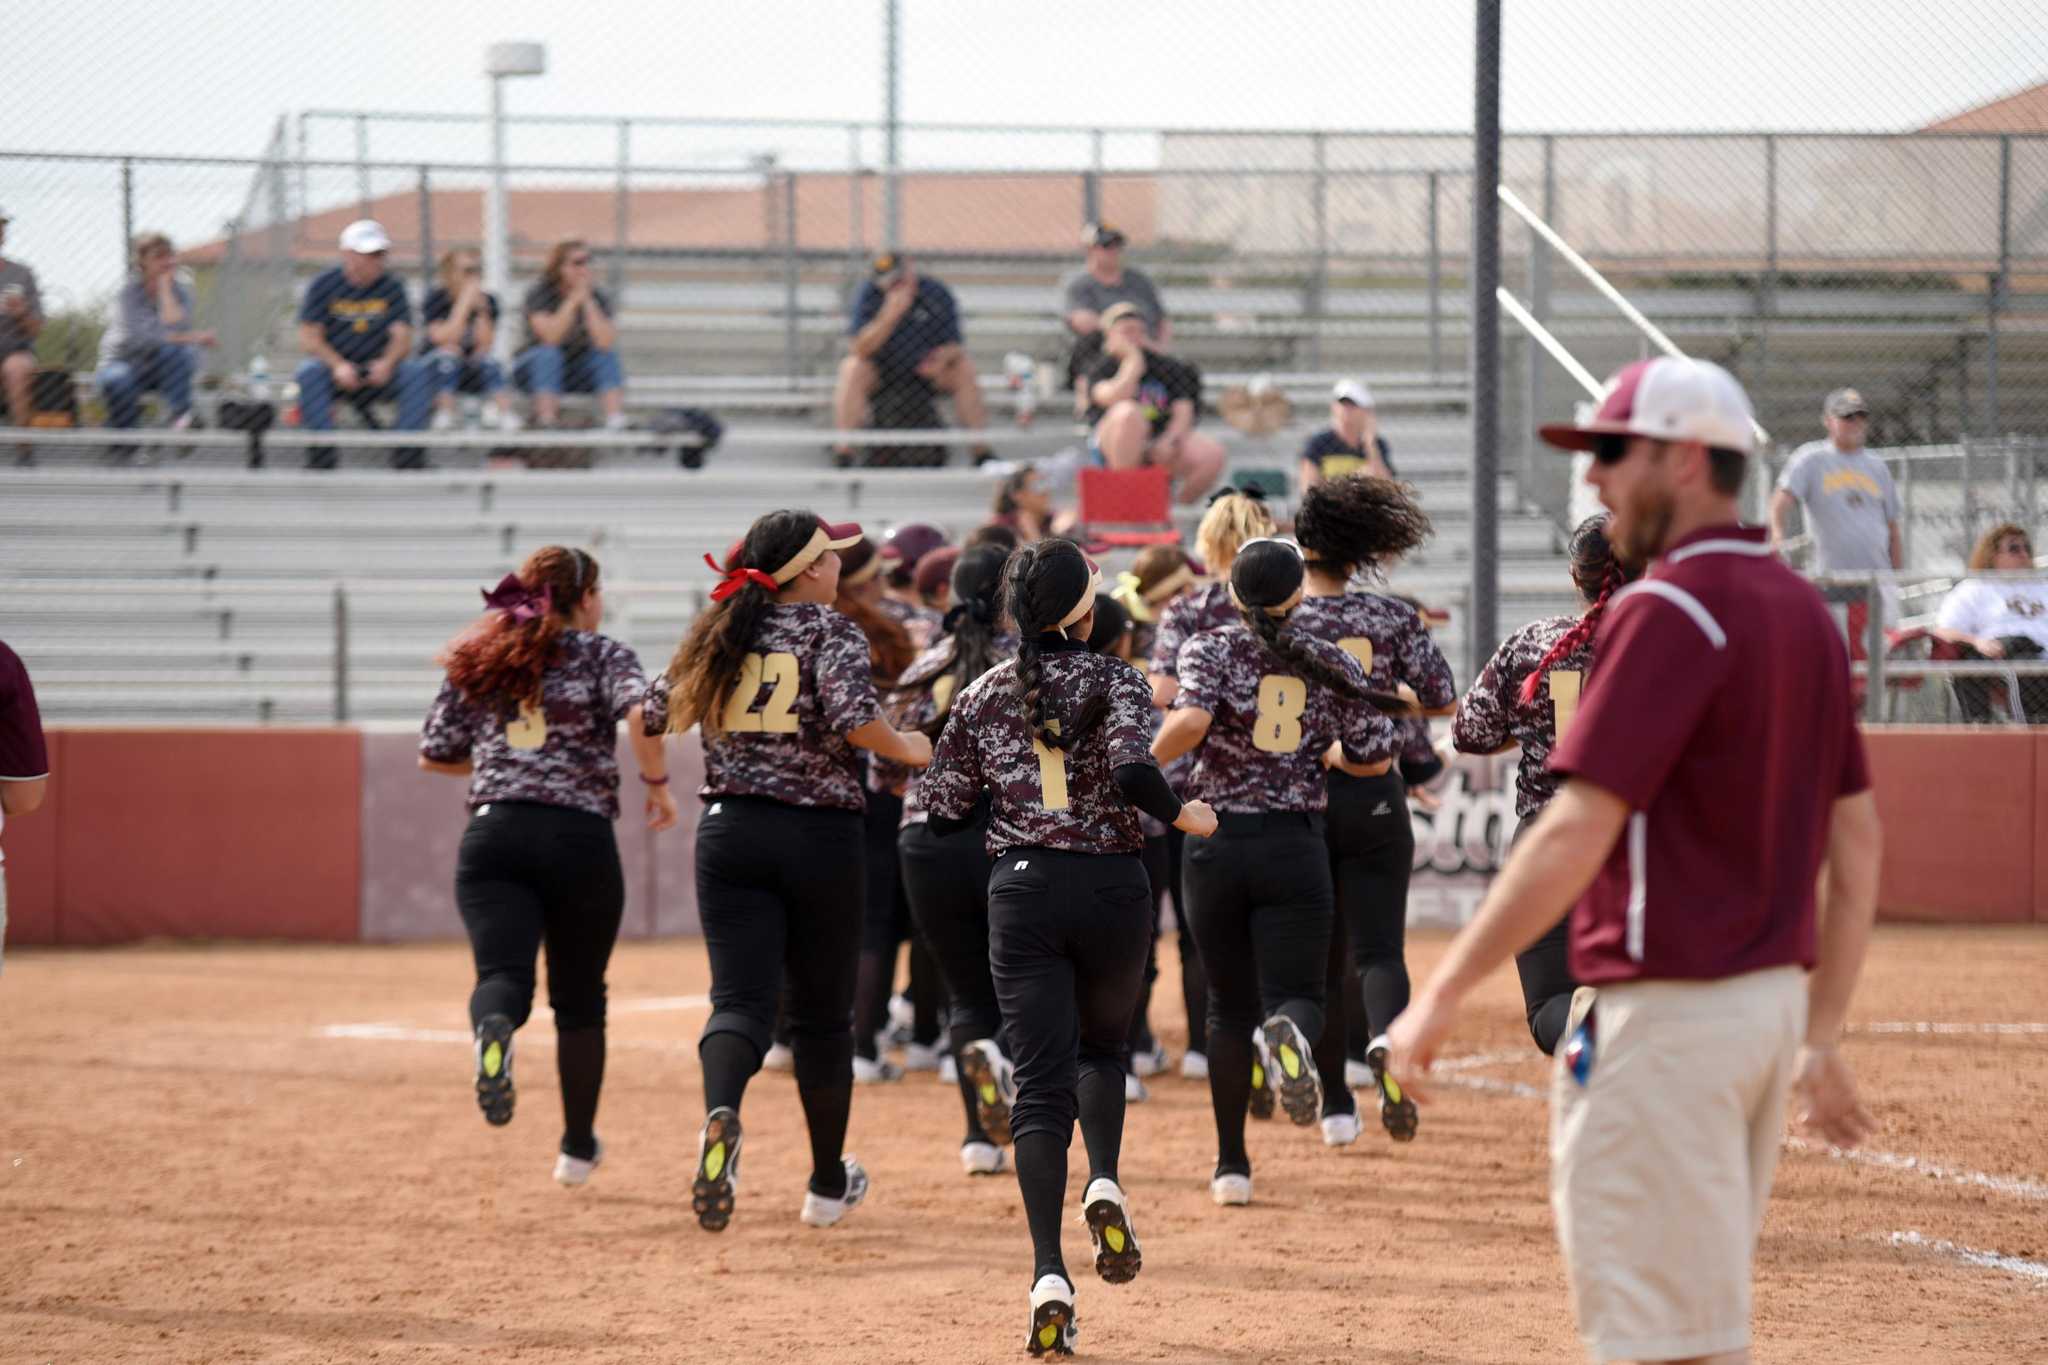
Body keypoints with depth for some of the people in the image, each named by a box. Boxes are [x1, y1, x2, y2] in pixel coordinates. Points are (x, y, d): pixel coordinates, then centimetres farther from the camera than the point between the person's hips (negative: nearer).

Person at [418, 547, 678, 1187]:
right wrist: (658, 784, -1)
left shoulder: (479, 660, 16)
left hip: (493, 836, 1)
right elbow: (642, 714, -15)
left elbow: (434, 755, 18)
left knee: (502, 976, -13)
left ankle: (493, 1029, -50)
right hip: (580, 839, -1)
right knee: (579, 997, 16)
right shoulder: (601, 655, 5)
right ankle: (577, 1146, 25)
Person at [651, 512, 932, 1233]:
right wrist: (908, 749, -4)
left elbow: (654, 717, 15)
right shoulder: (830, 631, -7)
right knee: (822, 1013, 12)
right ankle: (828, 1185, 23)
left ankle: (720, 1113, -38)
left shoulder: (718, 633, 8)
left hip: (729, 833, 3)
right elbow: (855, 717, -22)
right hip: (821, 835, -3)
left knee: (740, 999, -5)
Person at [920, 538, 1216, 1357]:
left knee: (1039, 1079, -2)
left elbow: (943, 812, 7)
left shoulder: (983, 695, 6)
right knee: (1101, 1044, 26)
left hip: (1022, 889, 1)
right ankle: (1104, 1184, -2)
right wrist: (1184, 817, -4)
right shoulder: (1112, 681, -3)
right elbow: (1131, 768, -21)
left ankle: (1048, 1275, -17)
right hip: (1111, 888, -1)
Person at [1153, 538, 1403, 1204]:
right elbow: (1376, 757, 6)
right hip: (1296, 846, 0)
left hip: (1217, 843, 0)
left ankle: (1231, 1163, 14)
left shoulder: (1210, 648, -4)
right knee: (1295, 992, -2)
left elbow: (1191, 720, -22)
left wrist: (1148, 758, -3)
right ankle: (1288, 1031, -41)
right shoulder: (1330, 663, 3)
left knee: (1229, 1005, 13)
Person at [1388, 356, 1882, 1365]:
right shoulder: (1803, 610, 13)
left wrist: (1442, 994, -15)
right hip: (1774, 998, 9)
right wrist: (1821, 1036, 20)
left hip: (1665, 1008, -9)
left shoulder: (1667, 612, -15)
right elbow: (1858, 842, 15)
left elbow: (1575, 837, -20)